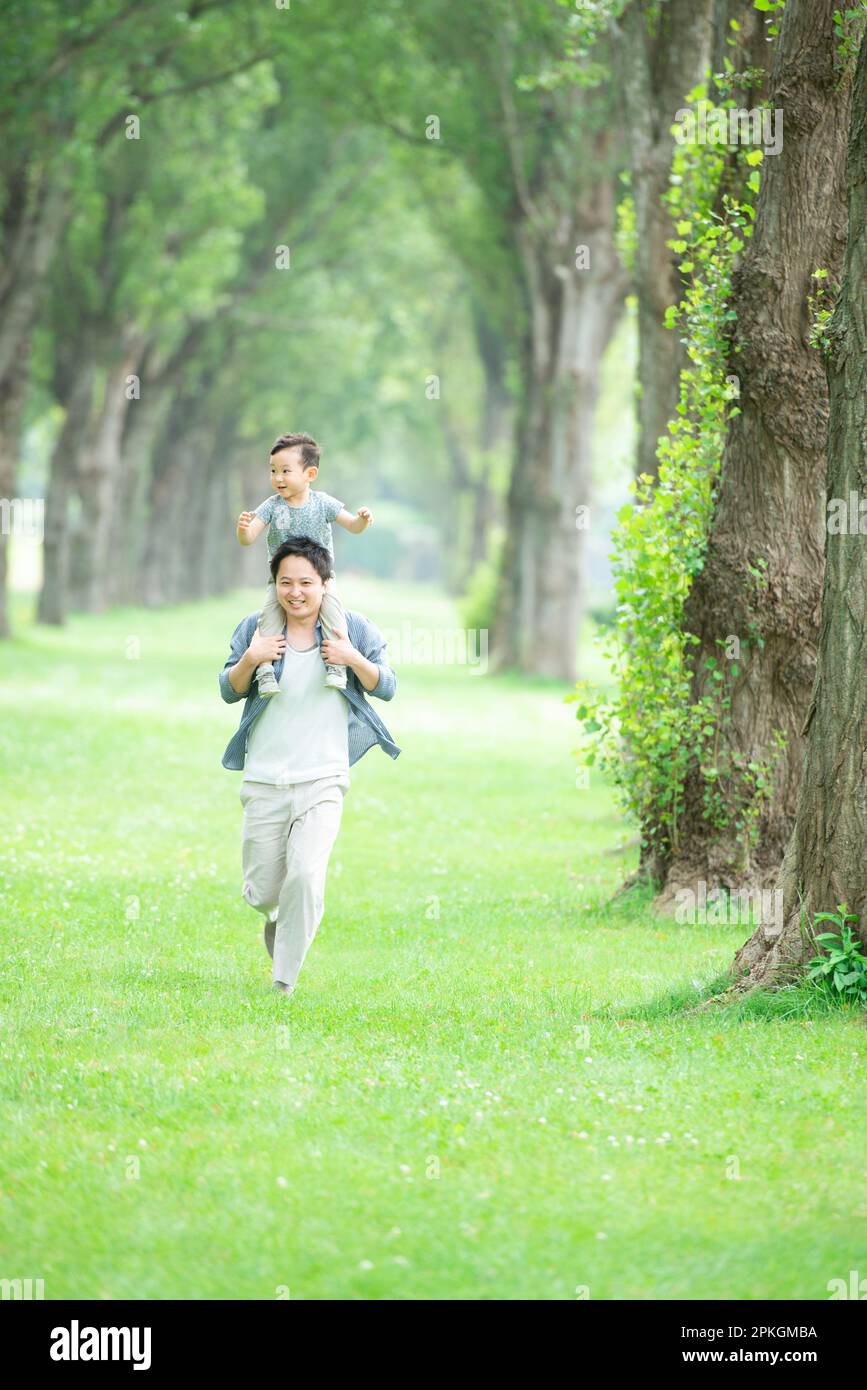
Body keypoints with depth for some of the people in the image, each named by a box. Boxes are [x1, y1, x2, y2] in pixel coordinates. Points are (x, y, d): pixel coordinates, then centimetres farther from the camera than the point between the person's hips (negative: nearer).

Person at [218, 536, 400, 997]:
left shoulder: (351, 629, 0)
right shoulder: (255, 628, 2)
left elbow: (386, 688, 3)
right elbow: (229, 691, 5)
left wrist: (353, 660, -17)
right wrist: (250, 660, -16)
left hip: (322, 781, -1)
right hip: (264, 781, 2)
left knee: (306, 875, -21)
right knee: (262, 893, 5)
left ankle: (285, 981, -9)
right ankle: (276, 918, 43)